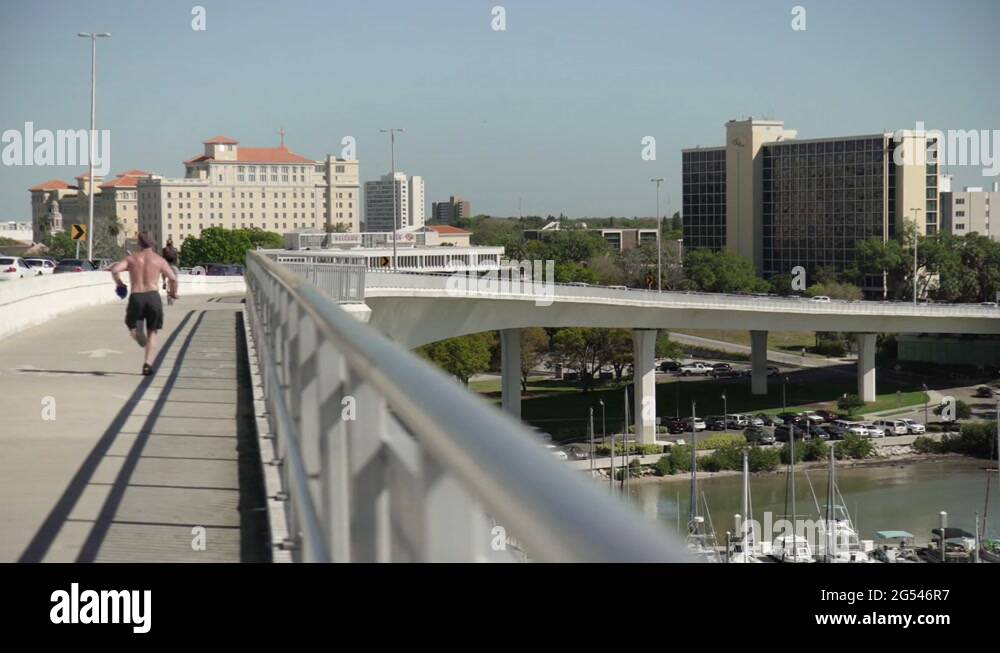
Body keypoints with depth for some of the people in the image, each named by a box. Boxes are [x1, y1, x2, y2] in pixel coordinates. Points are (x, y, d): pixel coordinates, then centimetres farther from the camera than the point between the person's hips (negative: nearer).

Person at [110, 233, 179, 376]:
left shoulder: (131, 258, 10)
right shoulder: (159, 259, 8)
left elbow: (114, 270, -5)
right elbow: (173, 278, 2)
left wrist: (119, 283, 13)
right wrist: (173, 292, 20)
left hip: (136, 297, 0)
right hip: (153, 296, 0)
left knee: (132, 326, 25)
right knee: (152, 333, 11)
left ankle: (137, 330, -8)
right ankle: (148, 364, -2)